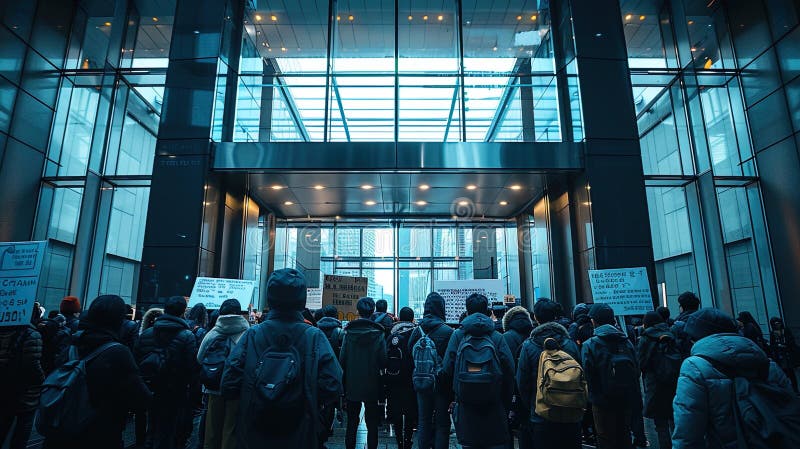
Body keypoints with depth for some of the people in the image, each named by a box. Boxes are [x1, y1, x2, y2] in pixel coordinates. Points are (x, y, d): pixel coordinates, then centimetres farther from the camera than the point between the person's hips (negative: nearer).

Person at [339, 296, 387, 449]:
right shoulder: (378, 333, -11)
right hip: (372, 385, -1)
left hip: (351, 384, 2)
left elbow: (342, 359, -6)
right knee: (372, 424, 11)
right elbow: (383, 361, -11)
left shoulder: (349, 331, -7)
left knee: (351, 423, 14)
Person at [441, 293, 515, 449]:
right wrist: (507, 404, 4)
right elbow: (509, 371, -6)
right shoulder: (497, 337, -4)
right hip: (494, 406, 0)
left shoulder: (457, 335, -3)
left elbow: (446, 369, -5)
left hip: (465, 404, 1)